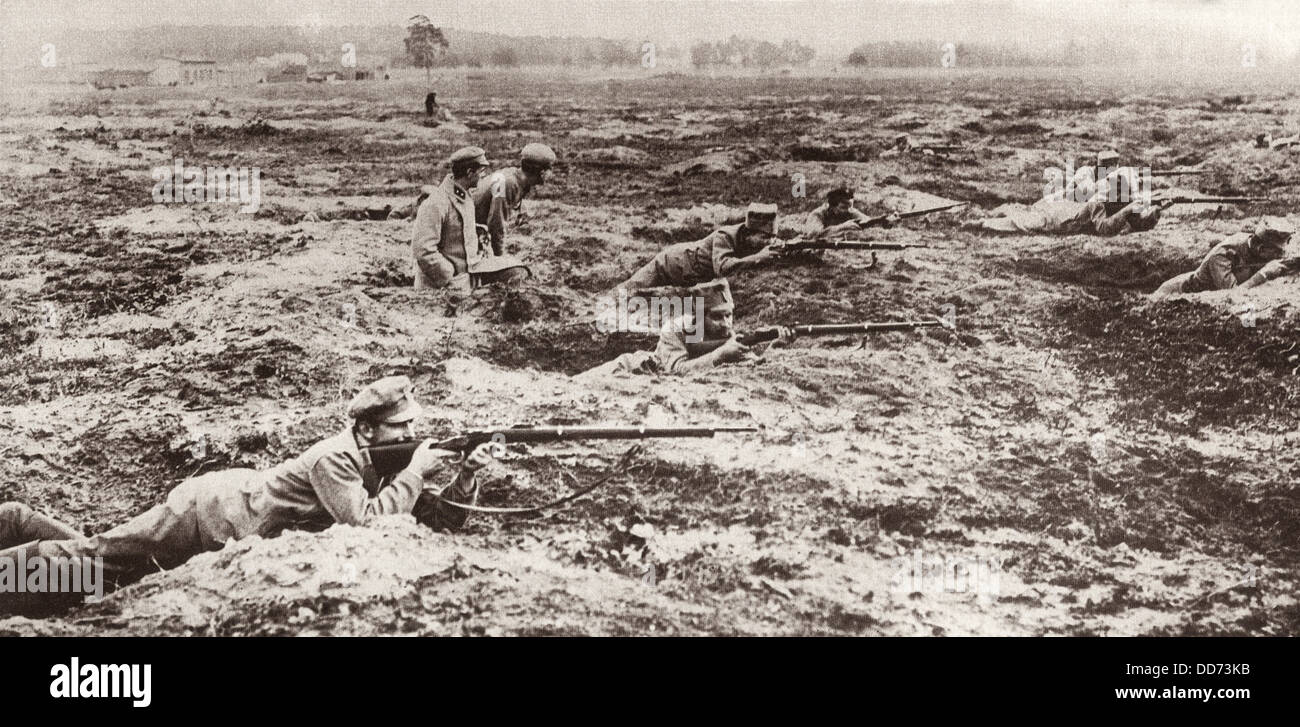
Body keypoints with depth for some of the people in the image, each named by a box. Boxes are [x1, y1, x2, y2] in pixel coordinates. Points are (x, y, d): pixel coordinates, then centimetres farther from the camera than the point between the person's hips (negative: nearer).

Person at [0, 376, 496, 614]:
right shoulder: (336, 457, -26)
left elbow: (444, 518, 2)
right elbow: (365, 525, -36)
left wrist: (467, 474, -14)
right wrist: (414, 474, -28)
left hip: (236, 498, 8)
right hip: (211, 512, -8)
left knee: (98, 561, 17)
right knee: (92, 558, -6)